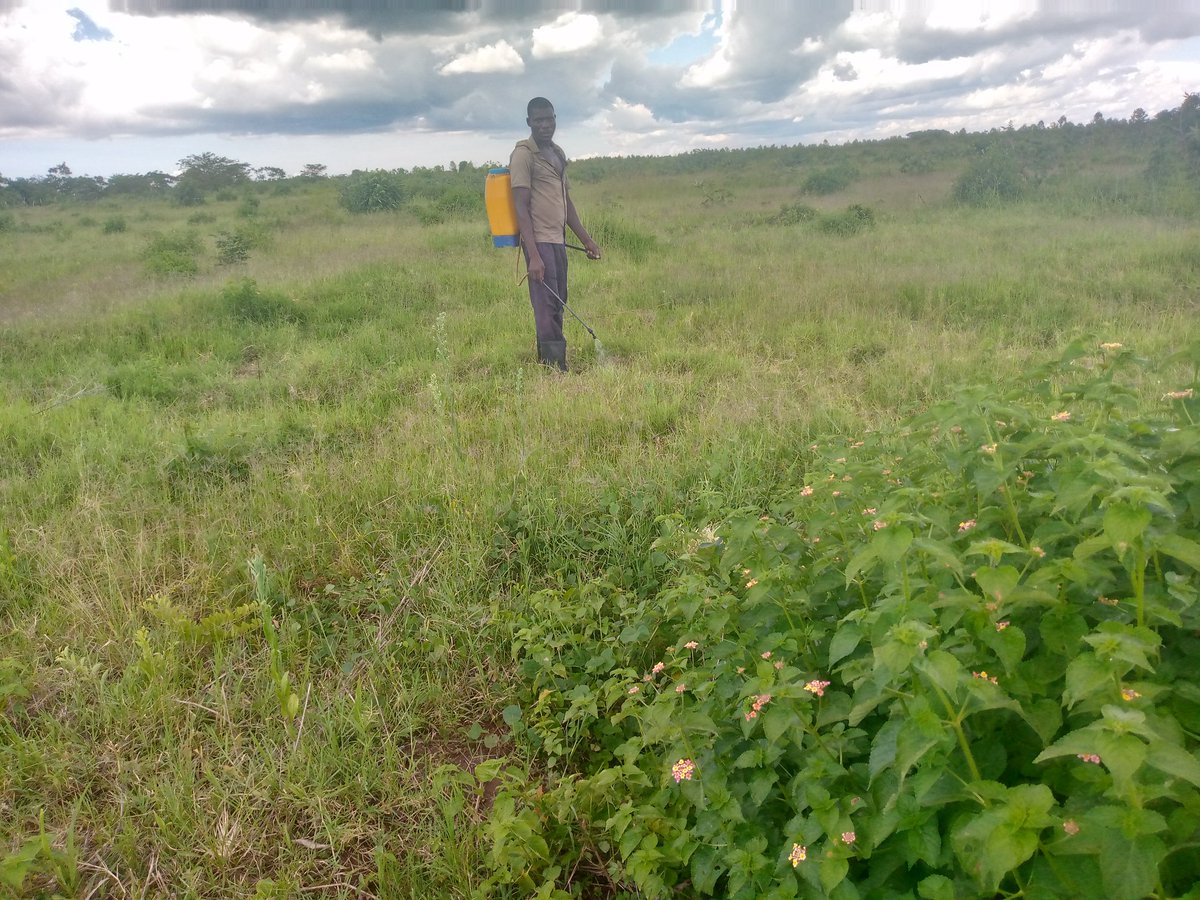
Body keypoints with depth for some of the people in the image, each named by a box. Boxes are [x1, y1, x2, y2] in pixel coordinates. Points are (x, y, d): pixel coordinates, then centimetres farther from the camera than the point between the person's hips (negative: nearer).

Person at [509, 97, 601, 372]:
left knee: (556, 306, 11)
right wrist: (533, 255, -22)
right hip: (539, 240, -8)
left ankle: (545, 361, 19)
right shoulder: (524, 154, -7)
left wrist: (585, 238, 20)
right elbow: (521, 207, -14)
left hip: (558, 240, 8)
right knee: (547, 308, -9)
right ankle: (557, 369, -8)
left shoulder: (558, 153, 17)